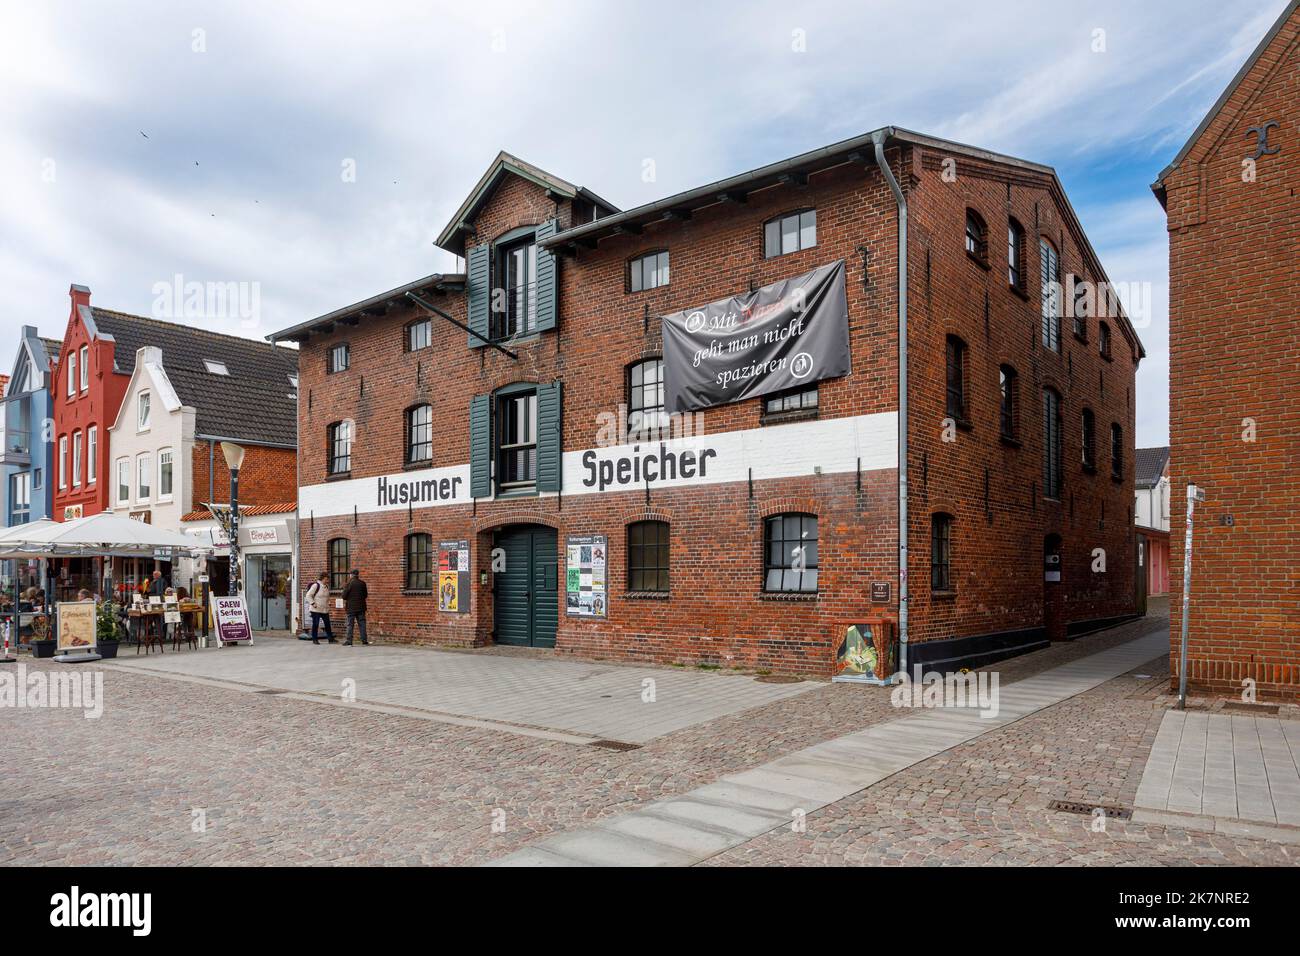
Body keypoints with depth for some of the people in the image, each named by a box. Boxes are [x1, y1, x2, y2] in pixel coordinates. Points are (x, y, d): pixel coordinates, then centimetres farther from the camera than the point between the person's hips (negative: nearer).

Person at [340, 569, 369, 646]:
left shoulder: (349, 583, -10)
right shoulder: (362, 583, 2)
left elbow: (344, 595, -7)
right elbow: (365, 594, 12)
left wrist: (344, 604, 9)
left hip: (351, 607, -3)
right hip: (361, 607, 3)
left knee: (350, 624, 1)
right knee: (362, 624, 8)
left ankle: (349, 642, 0)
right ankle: (364, 641, 8)